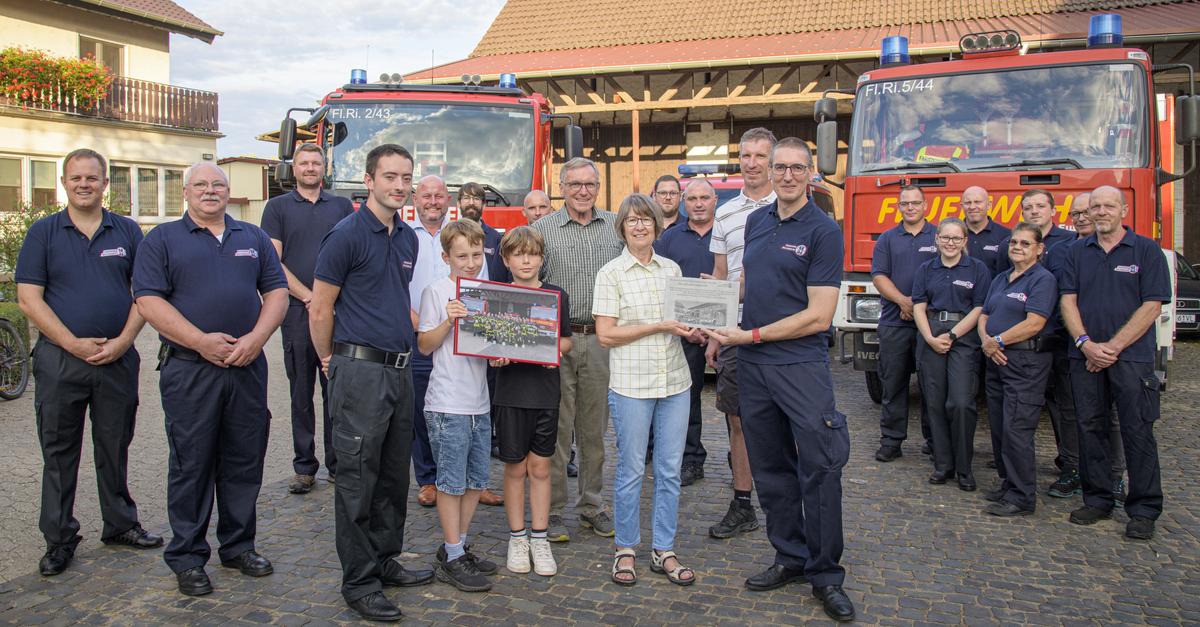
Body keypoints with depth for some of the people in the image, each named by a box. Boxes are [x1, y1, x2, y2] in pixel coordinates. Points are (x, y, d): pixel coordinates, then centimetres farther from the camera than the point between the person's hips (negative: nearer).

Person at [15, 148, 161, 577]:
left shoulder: (127, 232, 7)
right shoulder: (43, 233, 3)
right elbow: (29, 299, -3)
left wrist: (123, 341, -9)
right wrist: (73, 343, -12)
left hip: (118, 359, 1)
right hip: (59, 360, -1)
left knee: (115, 447, 12)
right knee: (59, 452, 7)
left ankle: (120, 524, 26)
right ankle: (59, 539, 17)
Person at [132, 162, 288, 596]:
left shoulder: (254, 238, 14)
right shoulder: (162, 240, 4)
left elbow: (276, 292, 9)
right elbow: (149, 301, -6)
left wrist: (257, 338, -8)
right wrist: (201, 341, -16)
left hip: (248, 367, 3)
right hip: (189, 369, -3)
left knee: (245, 461, 9)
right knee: (191, 463, 3)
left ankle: (239, 545, 24)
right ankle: (187, 557, 15)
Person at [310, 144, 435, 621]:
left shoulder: (409, 238, 12)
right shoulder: (347, 234, -11)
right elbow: (320, 309, -8)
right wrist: (330, 361, 2)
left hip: (400, 368, 8)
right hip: (360, 371, -7)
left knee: (394, 475, 15)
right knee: (358, 479, 1)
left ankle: (385, 560, 29)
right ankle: (358, 582, 10)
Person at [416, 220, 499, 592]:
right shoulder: (437, 292, -6)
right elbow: (424, 346, -7)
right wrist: (448, 320, -21)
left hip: (479, 402, 6)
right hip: (448, 403, -6)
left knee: (475, 480, 13)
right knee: (452, 482, 1)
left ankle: (457, 546, 27)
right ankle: (452, 559, 10)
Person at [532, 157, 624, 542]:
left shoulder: (617, 226, 9)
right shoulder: (543, 229, 3)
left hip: (602, 339, 2)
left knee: (595, 427, 11)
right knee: (557, 428, 2)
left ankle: (592, 505, 23)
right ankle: (552, 509, 13)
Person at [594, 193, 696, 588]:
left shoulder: (672, 269, 10)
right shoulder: (611, 273, -4)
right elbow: (606, 335, -9)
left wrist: (693, 330, -3)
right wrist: (660, 326, -15)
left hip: (675, 381, 4)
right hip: (631, 384, -4)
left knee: (670, 470, 9)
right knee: (631, 470, 5)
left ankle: (664, 550, 21)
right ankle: (625, 549, 20)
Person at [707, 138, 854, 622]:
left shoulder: (823, 230, -8)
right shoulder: (755, 221, 11)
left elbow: (818, 317, -13)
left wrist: (751, 336, -12)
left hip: (801, 364, -6)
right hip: (752, 364, 6)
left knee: (820, 469, -6)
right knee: (770, 468, 12)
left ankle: (825, 574, 8)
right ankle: (790, 558, 26)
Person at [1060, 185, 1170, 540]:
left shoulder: (1146, 250, 1)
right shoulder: (1078, 252, 11)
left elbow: (1151, 306, -6)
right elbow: (1068, 300, 5)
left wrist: (1113, 346, -13)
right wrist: (1085, 343, -10)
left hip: (1132, 355, -3)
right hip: (1085, 355, 4)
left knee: (1137, 431, -2)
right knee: (1090, 428, 7)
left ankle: (1144, 511, 7)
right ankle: (1097, 500, 19)